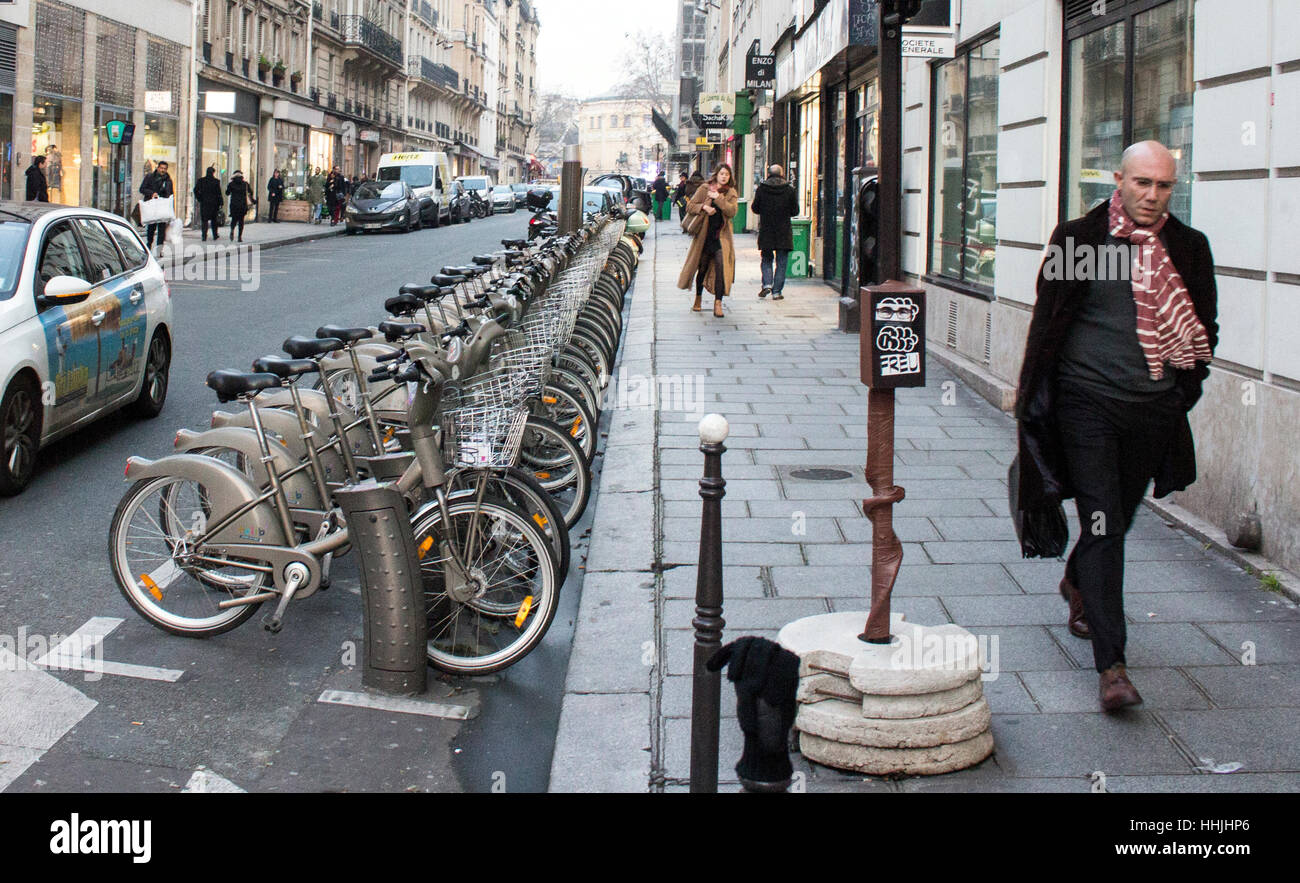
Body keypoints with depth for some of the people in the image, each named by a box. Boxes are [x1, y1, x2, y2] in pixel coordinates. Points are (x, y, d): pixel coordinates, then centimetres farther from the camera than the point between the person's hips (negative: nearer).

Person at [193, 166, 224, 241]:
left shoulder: (201, 180, -1)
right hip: (213, 203, 0)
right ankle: (215, 236, 20)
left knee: (204, 220, 2)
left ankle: (204, 237, -7)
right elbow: (219, 193, -5)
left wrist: (199, 198, 5)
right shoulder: (216, 181, -6)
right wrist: (220, 203, 1)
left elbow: (196, 190, -6)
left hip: (204, 203, 0)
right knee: (214, 219, 14)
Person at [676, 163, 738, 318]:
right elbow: (689, 207, 1)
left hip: (721, 236, 0)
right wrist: (704, 207, -15)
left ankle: (718, 304, -15)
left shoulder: (731, 192, 5)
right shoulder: (704, 189, 3)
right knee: (702, 268, 11)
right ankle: (698, 298, 32)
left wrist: (718, 198, -15)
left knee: (722, 267, -15)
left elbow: (732, 212, -9)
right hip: (704, 235, 0)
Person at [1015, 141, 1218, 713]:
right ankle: (1111, 666, -8)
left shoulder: (1189, 248, 6)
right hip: (1088, 402, -4)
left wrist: (1185, 385, 3)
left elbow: (1205, 326, 16)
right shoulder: (1077, 239, -3)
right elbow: (1048, 320, 1)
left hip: (1154, 408, 4)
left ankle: (1077, 584, 51)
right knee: (1103, 526, -8)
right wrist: (1033, 401, 0)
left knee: (1119, 517, 18)